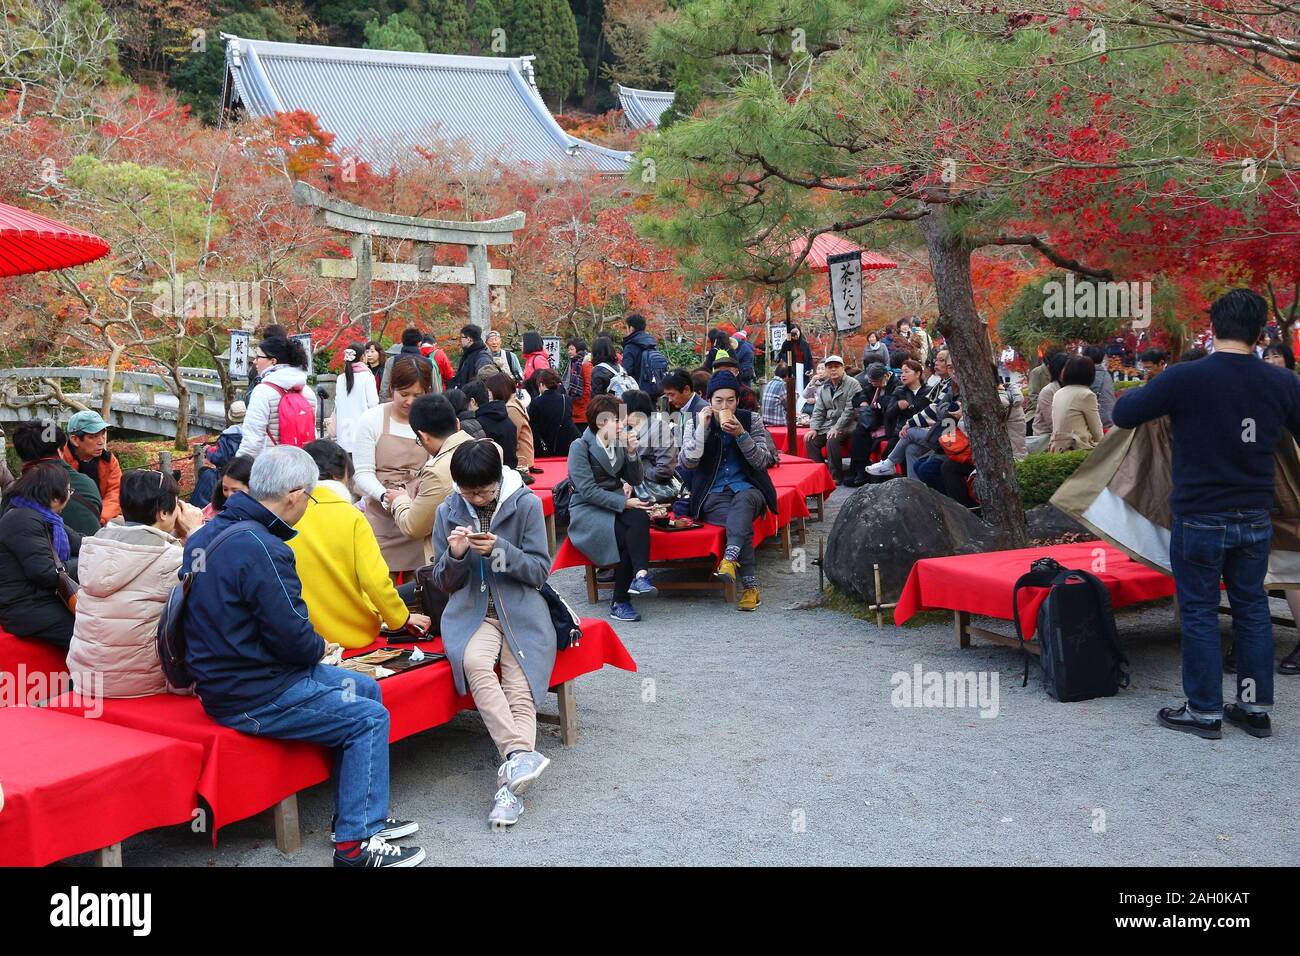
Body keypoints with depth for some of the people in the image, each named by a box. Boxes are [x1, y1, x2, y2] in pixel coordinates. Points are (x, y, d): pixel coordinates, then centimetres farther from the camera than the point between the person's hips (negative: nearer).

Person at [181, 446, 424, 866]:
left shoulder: (206, 534, 6)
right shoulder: (260, 548, -25)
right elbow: (295, 638, -23)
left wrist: (309, 644, 8)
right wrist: (320, 646, 0)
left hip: (226, 675, 10)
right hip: (254, 699, -10)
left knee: (364, 688, 17)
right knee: (371, 720, -1)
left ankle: (357, 812, 26)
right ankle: (356, 843, 6)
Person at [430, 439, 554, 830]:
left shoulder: (526, 504, -2)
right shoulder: (448, 511, 5)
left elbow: (540, 571, -2)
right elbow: (444, 583, 9)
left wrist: (499, 551, -19)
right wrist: (455, 556, -13)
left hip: (521, 611, -1)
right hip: (470, 612, 1)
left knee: (520, 688, -22)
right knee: (475, 663, -32)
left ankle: (510, 785, -27)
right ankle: (519, 753, -36)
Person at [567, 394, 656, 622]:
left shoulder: (620, 443, 12)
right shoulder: (580, 447, -6)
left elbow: (636, 479, 12)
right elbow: (587, 490, -16)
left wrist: (632, 453, -5)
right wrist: (624, 502, -22)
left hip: (617, 503, 4)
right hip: (588, 510, -4)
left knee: (640, 517, -30)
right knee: (627, 536, -32)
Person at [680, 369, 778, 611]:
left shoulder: (751, 420, 6)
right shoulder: (698, 421, 4)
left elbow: (762, 461, -3)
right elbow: (688, 462, -7)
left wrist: (741, 435, -17)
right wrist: (702, 428, -16)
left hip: (747, 488, 1)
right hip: (713, 494, -1)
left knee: (742, 501, -37)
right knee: (741, 520, -32)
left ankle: (730, 558, -52)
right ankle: (750, 586, -33)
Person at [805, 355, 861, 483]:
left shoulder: (852, 384, -7)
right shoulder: (823, 389, 16)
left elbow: (850, 410, -15)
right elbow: (818, 411, 15)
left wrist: (837, 428, -20)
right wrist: (814, 429, -2)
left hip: (845, 425, -7)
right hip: (828, 424, 7)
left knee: (832, 441, -30)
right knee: (811, 441, -11)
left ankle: (836, 476, -18)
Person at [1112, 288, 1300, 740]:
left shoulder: (1184, 377, -16)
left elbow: (1123, 415, -6)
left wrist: (1146, 390, 13)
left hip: (1200, 519, -4)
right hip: (1255, 519, 4)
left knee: (1199, 612, 7)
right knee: (1252, 608, 15)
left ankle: (1205, 711, 14)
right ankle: (1256, 708, 23)